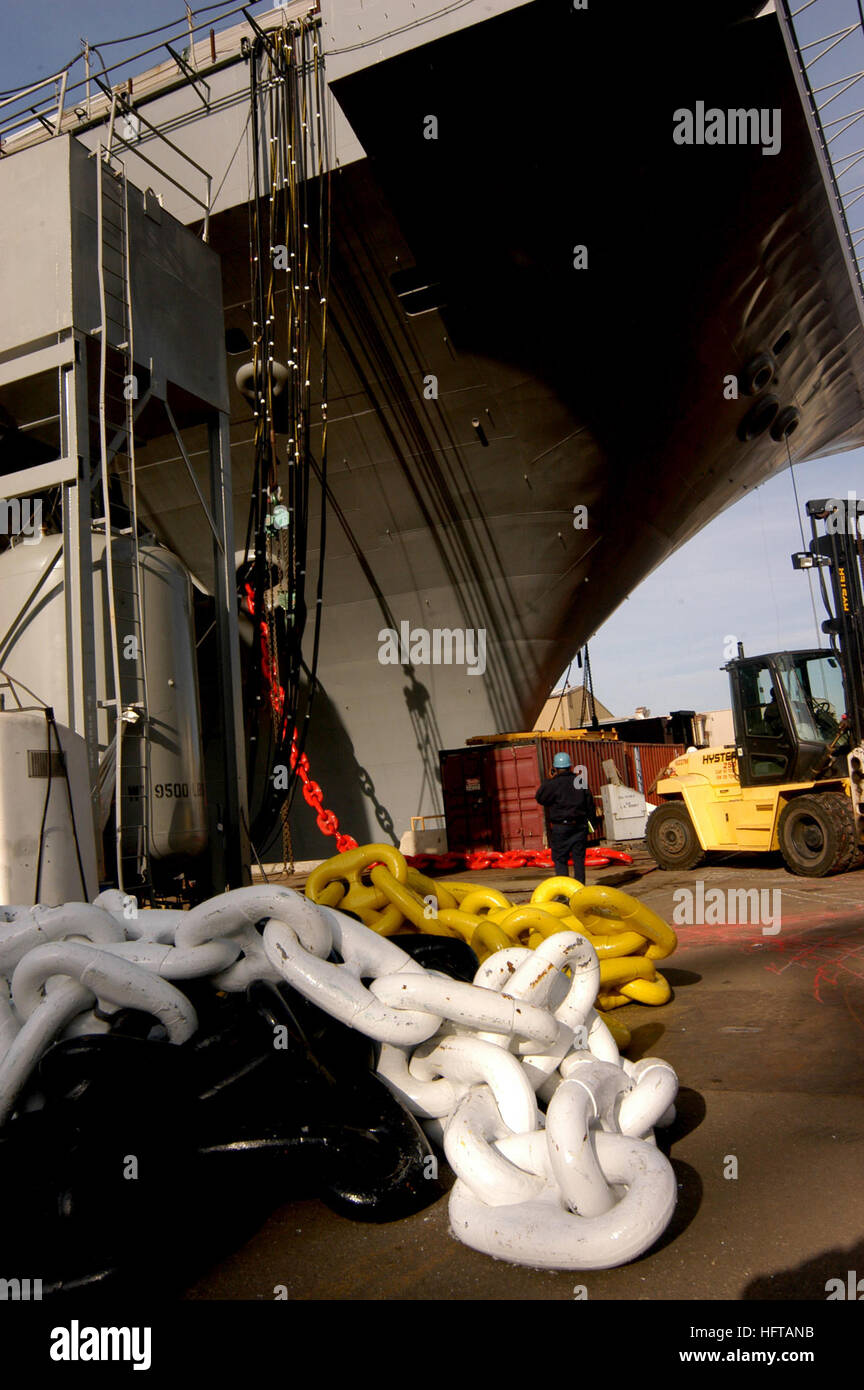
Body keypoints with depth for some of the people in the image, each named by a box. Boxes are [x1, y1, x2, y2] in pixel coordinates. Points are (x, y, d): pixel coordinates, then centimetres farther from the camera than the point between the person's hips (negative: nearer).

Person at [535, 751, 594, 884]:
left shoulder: (553, 784, -12)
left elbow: (539, 797, -2)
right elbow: (590, 803, 10)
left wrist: (548, 780, 2)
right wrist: (587, 820, 19)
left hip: (560, 828, -4)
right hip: (580, 826, 4)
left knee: (560, 859, 3)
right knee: (579, 858, 10)